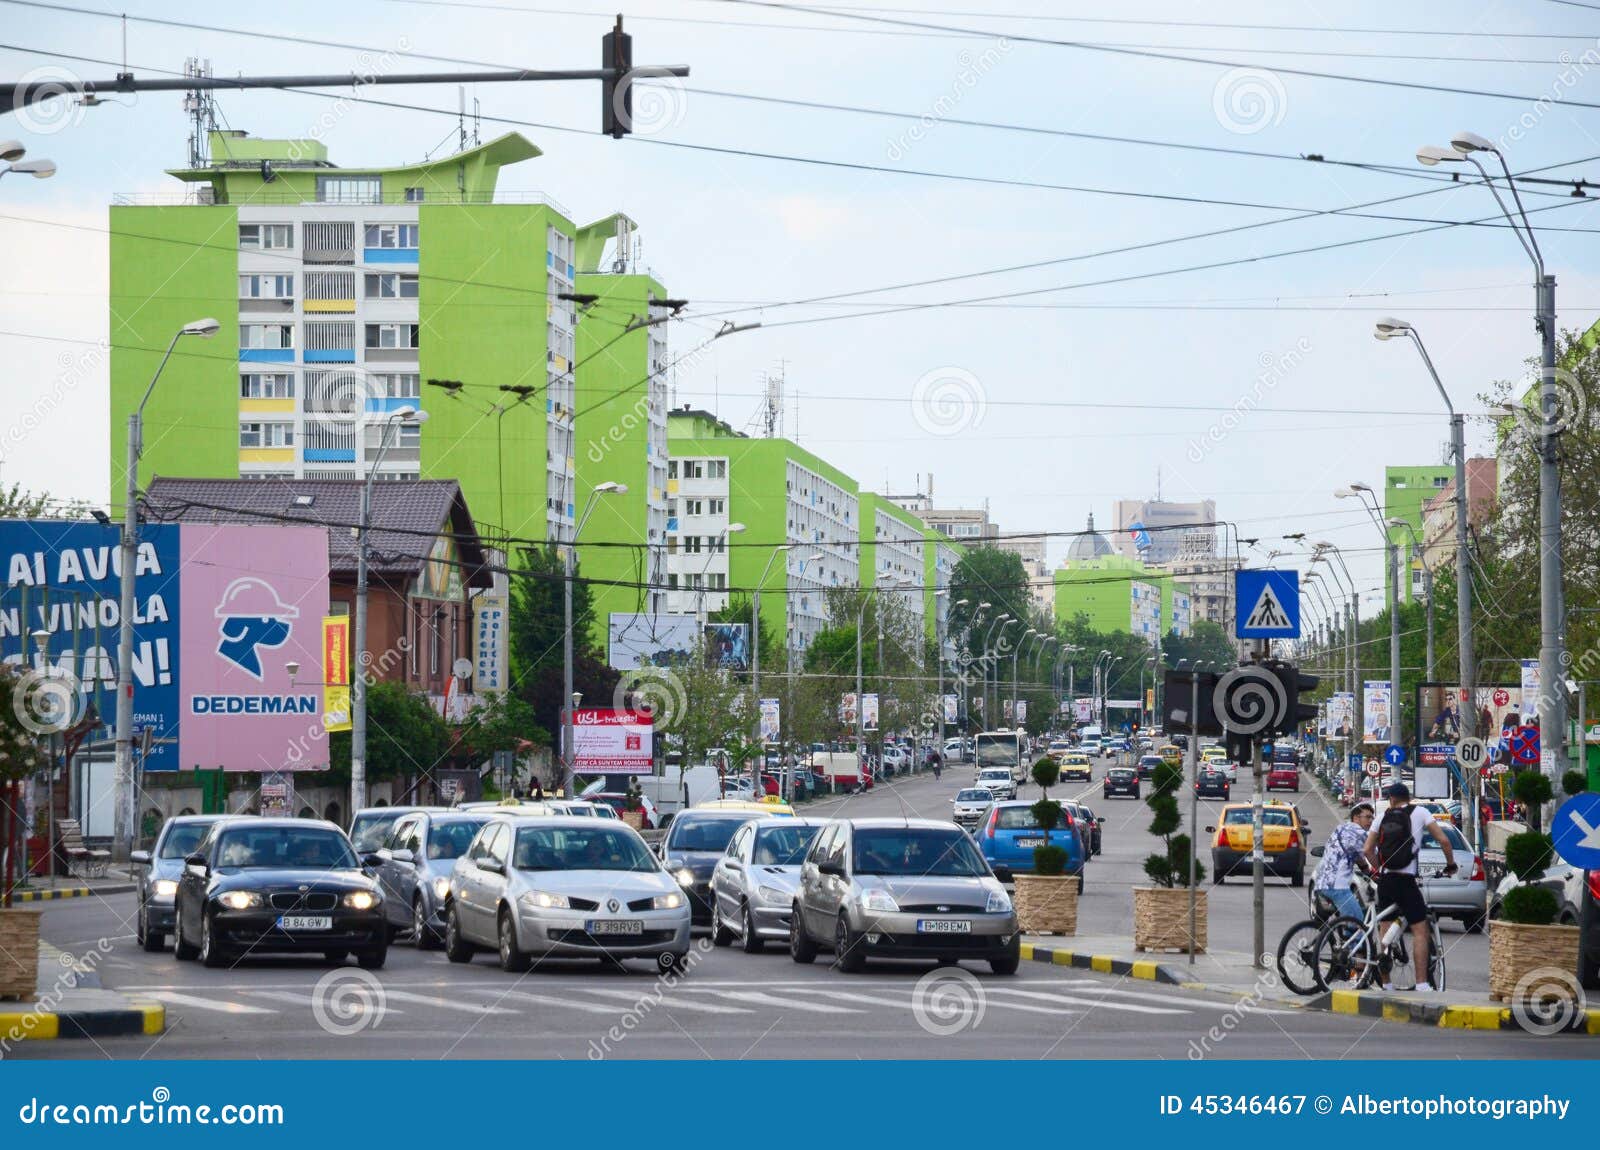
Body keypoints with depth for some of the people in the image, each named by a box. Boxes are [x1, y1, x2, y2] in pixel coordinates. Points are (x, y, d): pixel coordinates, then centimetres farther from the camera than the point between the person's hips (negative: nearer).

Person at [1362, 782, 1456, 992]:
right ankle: (1421, 984, -12)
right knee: (1420, 931, -3)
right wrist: (1451, 865, 10)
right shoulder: (1419, 813, 2)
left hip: (1385, 880, 4)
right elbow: (1443, 840, -4)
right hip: (1406, 881, -4)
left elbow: (1367, 850, 6)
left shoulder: (1383, 817, 11)